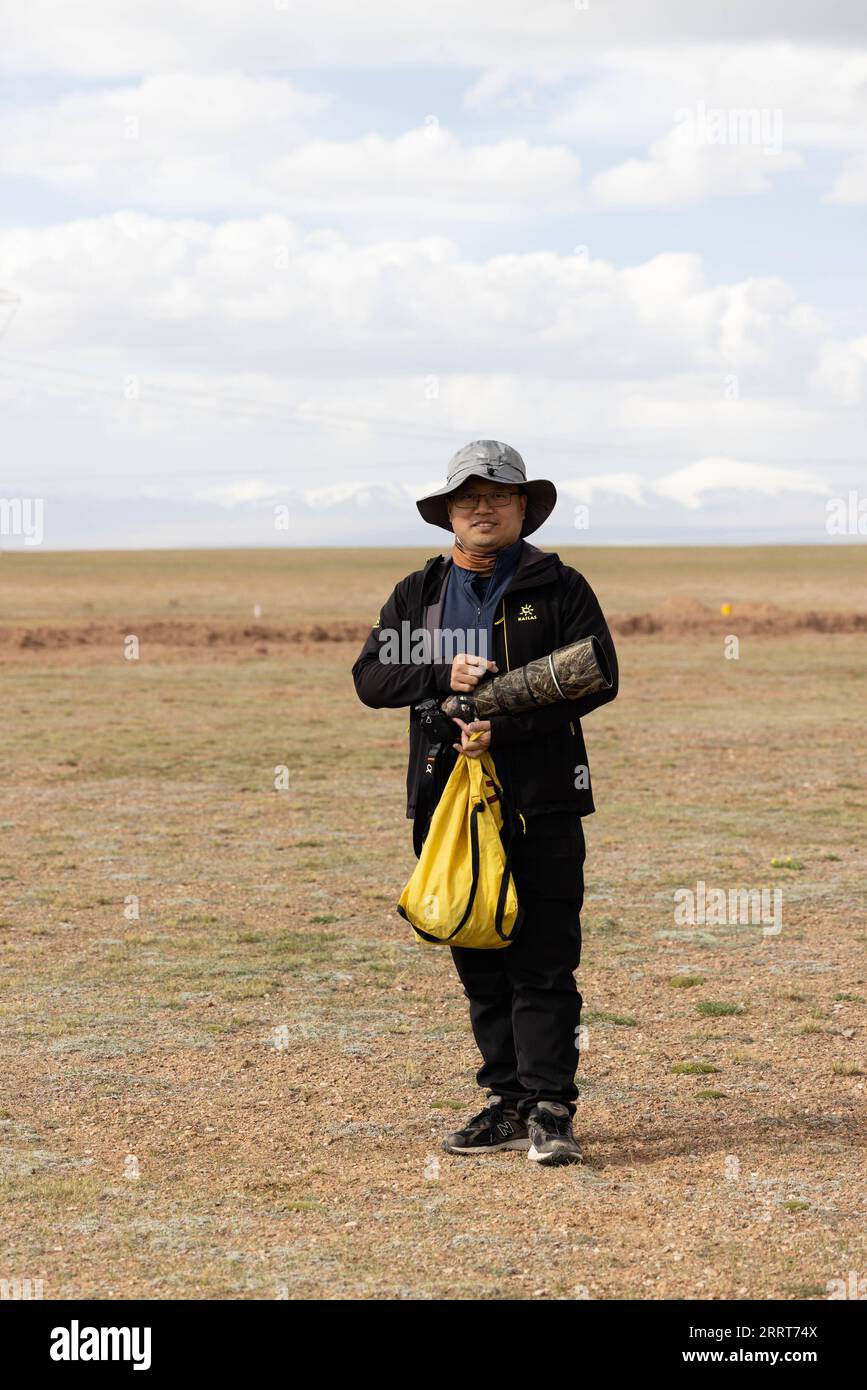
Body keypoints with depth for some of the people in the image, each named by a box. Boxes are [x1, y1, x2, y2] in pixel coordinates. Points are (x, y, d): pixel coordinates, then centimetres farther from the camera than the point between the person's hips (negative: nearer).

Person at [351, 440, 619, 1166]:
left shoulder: (561, 589, 3)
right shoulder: (418, 594, 14)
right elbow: (371, 676, 5)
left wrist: (505, 728, -17)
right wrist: (443, 675, -14)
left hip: (542, 804, -4)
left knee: (543, 963, -7)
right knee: (479, 964, 9)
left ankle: (550, 1108, -4)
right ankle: (507, 1101, 16)